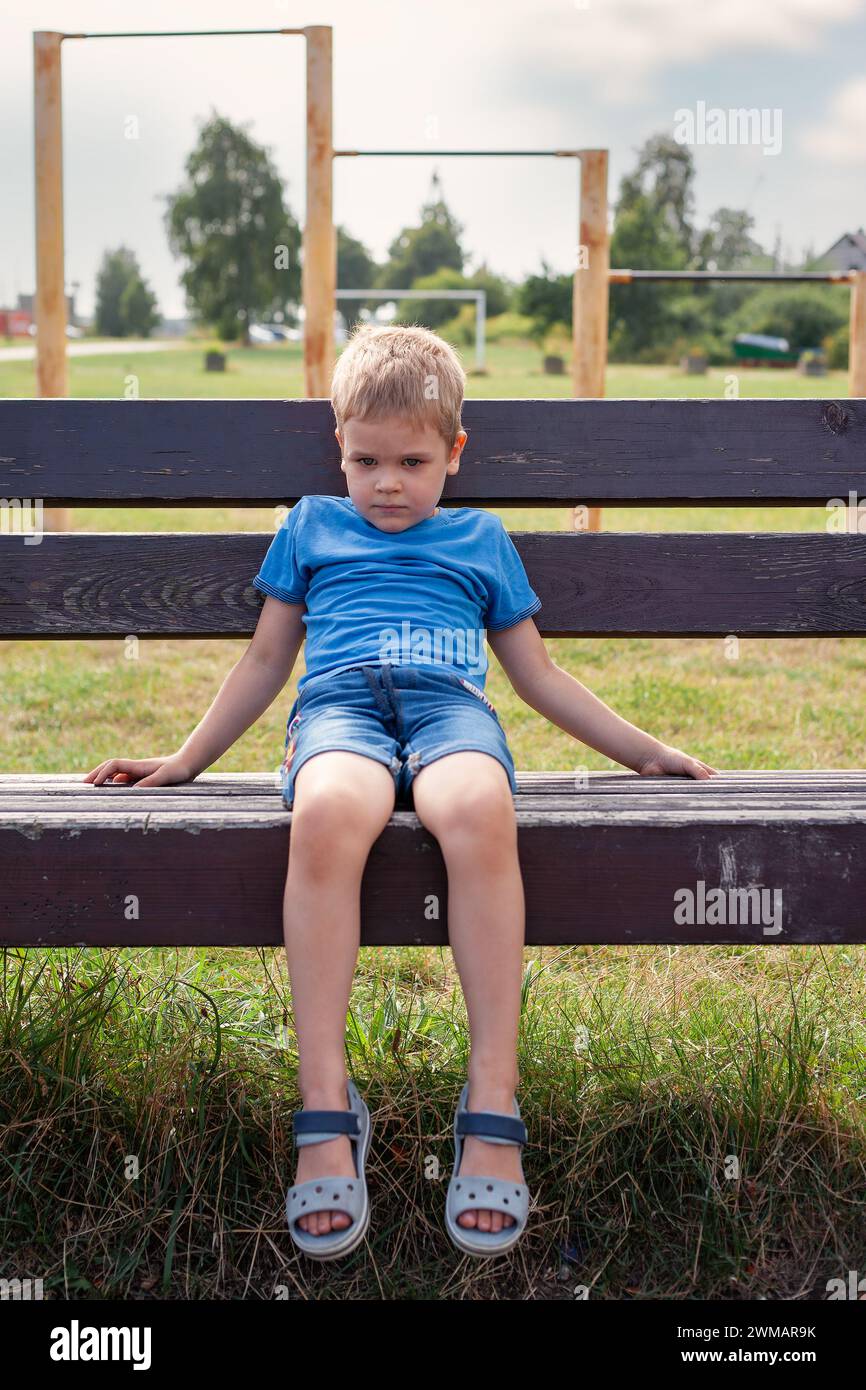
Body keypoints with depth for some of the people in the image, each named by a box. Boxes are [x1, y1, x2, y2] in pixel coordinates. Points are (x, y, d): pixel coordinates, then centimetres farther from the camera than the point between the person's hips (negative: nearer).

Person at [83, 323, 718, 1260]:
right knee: (326, 816, -40)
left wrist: (645, 751, 25)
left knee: (480, 814, -40)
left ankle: (492, 1110, -37)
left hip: (450, 705, 0)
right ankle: (326, 1111, -37)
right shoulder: (311, 526, 29)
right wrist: (184, 761, 26)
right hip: (340, 703, 0)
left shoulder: (481, 538, 30)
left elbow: (538, 674, 31)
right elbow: (266, 660, 32)